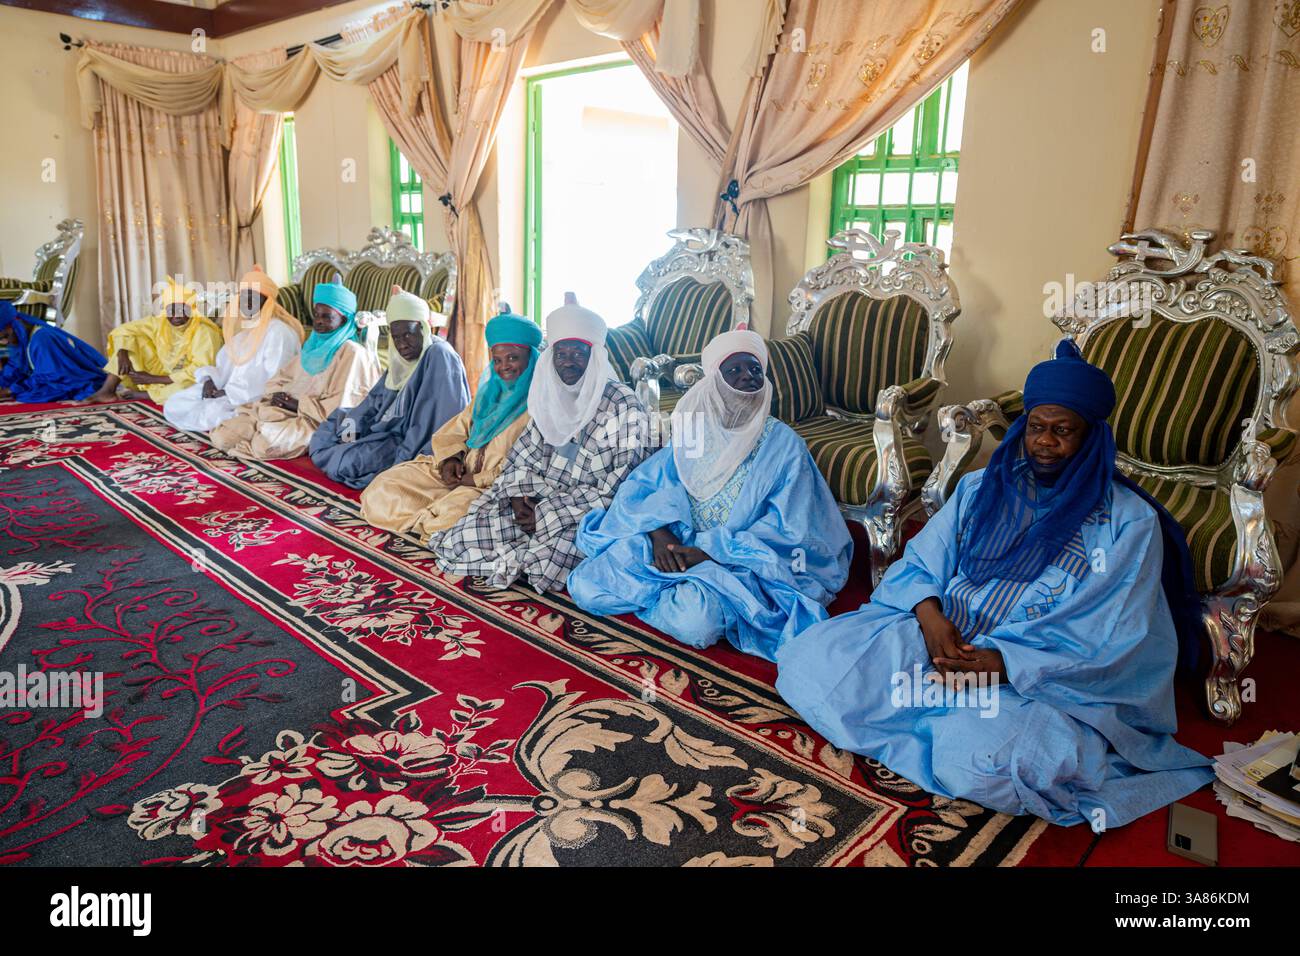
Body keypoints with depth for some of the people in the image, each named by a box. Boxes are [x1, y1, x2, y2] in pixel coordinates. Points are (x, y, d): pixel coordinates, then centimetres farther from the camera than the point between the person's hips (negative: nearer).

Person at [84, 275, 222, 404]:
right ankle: (107, 391, -12)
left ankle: (138, 395, -16)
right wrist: (122, 354, -20)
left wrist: (153, 379, -25)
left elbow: (200, 371, -29)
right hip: (163, 374, 5)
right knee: (129, 340, -4)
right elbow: (123, 330, 2)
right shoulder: (159, 322, -5)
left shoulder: (204, 331, -22)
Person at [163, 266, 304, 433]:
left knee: (212, 413, -33)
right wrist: (210, 380, -2)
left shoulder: (278, 332, -12)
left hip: (257, 401, -9)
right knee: (173, 406, -1)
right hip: (228, 394, 9)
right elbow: (225, 364, 21)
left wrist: (230, 393, -19)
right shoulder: (242, 330, 18)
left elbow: (274, 380, -20)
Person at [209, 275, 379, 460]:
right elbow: (280, 379, 19)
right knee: (221, 435, -8)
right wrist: (278, 396, -3)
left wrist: (298, 404, -11)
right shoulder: (313, 346, 20)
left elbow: (340, 407, -16)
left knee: (267, 440, -34)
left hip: (317, 423, -7)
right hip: (284, 411, 7)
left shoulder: (351, 353, -7)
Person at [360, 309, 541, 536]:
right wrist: (450, 458, -5)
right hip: (463, 470, 8)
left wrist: (478, 480, -16)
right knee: (384, 488, -3)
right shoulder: (490, 393, 18)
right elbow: (454, 430, 17)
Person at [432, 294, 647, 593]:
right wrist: (518, 495, -10)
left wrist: (547, 513, -17)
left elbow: (616, 487, -14)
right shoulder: (550, 397, 11)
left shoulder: (624, 407, -10)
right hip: (538, 498, 5)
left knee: (550, 561, -35)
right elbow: (522, 455, 13)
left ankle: (512, 557, -5)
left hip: (587, 513, -5)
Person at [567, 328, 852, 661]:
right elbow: (646, 481, 5)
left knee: (694, 620, -35)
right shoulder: (694, 429, 8)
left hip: (739, 562, -4)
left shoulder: (783, 443, -4)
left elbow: (787, 530, -10)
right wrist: (659, 532, -16)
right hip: (676, 546, 4)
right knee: (584, 585, -12)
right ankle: (678, 595, 4)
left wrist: (712, 554, -19)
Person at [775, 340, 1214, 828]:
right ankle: (947, 728, -4)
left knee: (976, 759, -37)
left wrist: (1005, 664, -23)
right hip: (941, 639, 5)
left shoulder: (1129, 522, -2)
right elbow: (919, 564, 9)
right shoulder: (981, 489, 11)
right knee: (814, 656, -16)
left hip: (1041, 676, -4)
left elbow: (1114, 643, -10)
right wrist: (930, 614, -16)